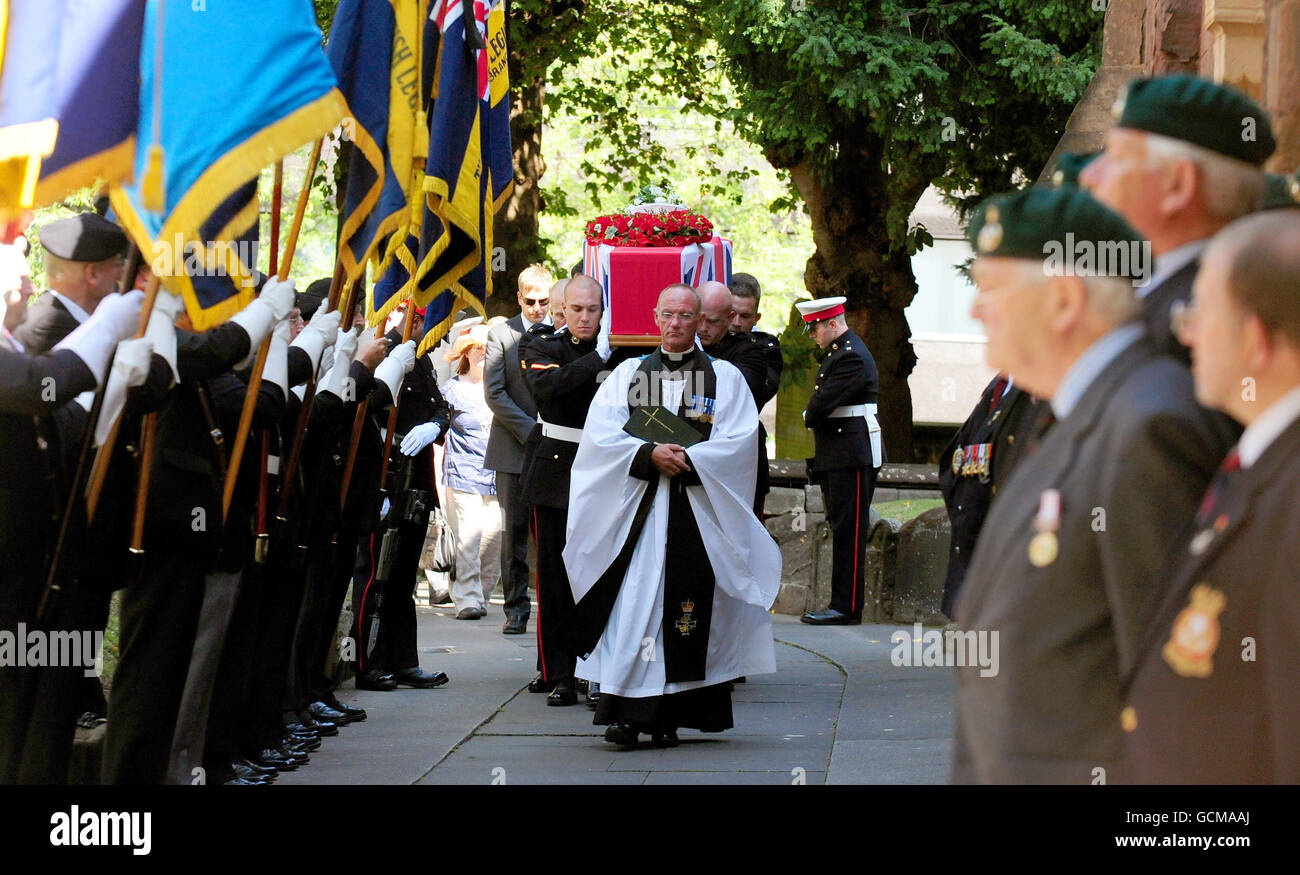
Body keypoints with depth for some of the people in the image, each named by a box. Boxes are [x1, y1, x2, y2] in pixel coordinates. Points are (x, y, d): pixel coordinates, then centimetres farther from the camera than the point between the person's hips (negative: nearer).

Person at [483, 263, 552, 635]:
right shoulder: (502, 335, 3)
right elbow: (495, 394, -3)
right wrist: (530, 430, -11)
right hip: (513, 449, 0)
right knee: (515, 530, 2)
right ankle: (516, 607, 8)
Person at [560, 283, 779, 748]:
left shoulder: (725, 377, 10)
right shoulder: (627, 374, 14)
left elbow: (739, 441, -2)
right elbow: (601, 434, 2)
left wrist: (687, 460, -14)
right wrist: (649, 455, -13)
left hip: (698, 511, -1)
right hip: (636, 509, 1)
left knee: (686, 609, -4)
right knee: (632, 605, -7)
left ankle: (669, 718, 1)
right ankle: (626, 713, -8)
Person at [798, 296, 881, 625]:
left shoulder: (853, 357, -15)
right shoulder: (839, 352, 19)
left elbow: (822, 404, -21)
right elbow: (820, 399, 19)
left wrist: (809, 417, -1)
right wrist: (815, 419, 1)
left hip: (853, 459, -10)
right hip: (836, 458, 10)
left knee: (848, 532, -8)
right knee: (842, 530, 10)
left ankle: (846, 608, -8)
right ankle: (842, 605, 12)